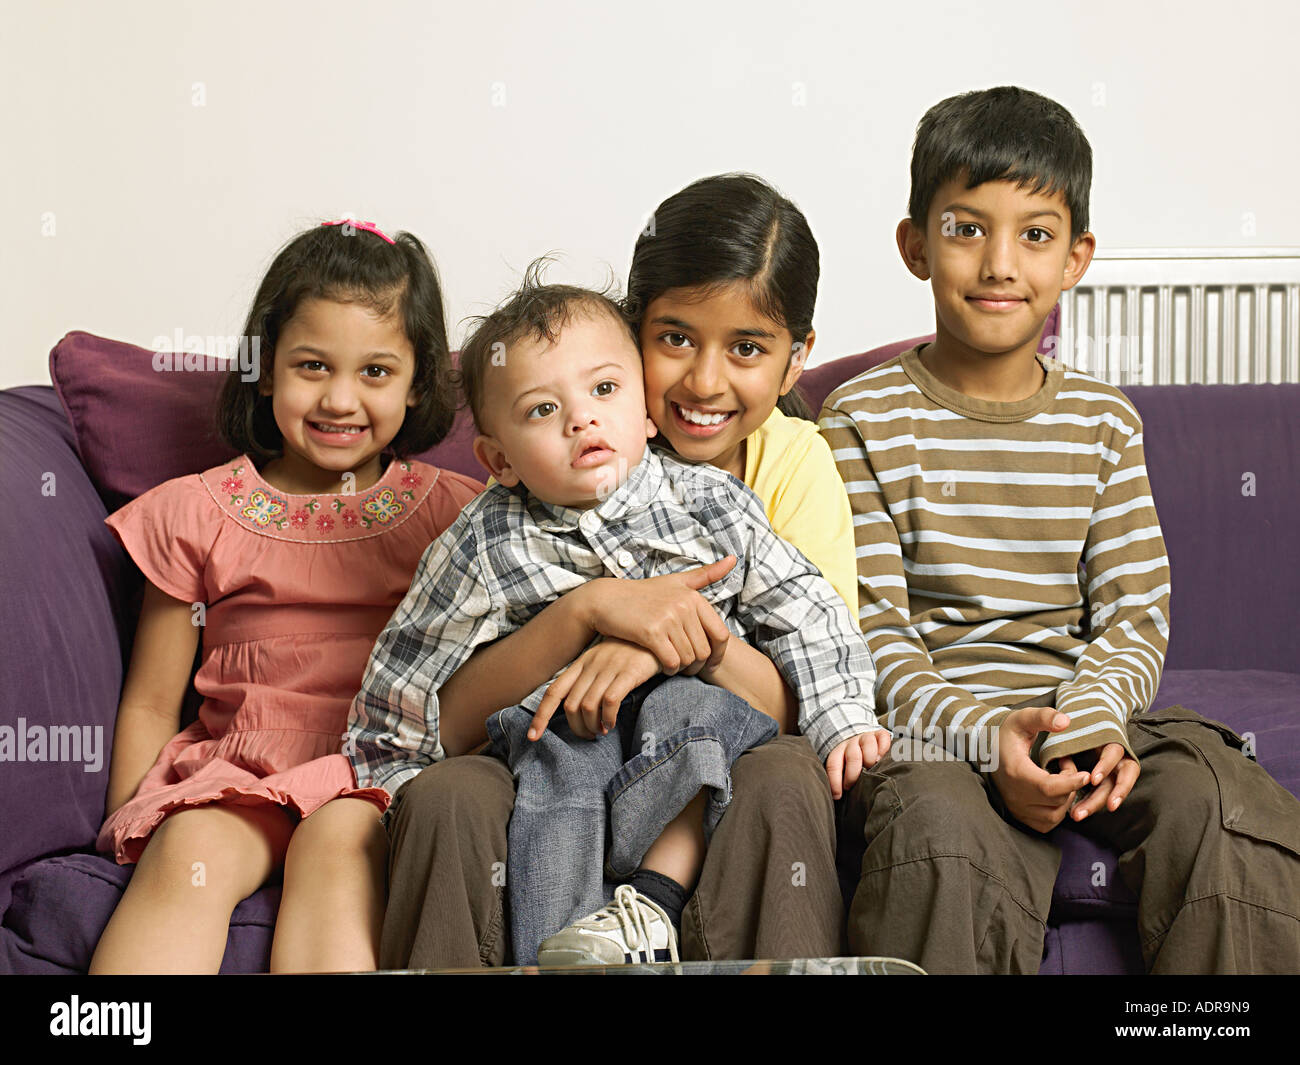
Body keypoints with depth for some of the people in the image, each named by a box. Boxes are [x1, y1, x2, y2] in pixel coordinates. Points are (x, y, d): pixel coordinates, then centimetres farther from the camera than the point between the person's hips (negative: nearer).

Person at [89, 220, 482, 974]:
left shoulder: (449, 511, 9)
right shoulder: (197, 514, 9)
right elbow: (150, 703, 13)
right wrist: (126, 836, 5)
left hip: (382, 769, 0)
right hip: (235, 766, 1)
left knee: (337, 847, -33)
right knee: (190, 853, -31)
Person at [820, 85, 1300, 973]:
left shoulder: (1104, 422, 11)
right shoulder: (865, 418, 0)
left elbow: (1136, 615, 7)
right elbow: (869, 632, -6)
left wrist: (1090, 714, -16)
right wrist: (985, 734, -22)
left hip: (1083, 710, 4)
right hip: (928, 726, -3)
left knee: (1217, 801, -25)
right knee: (943, 830, -37)